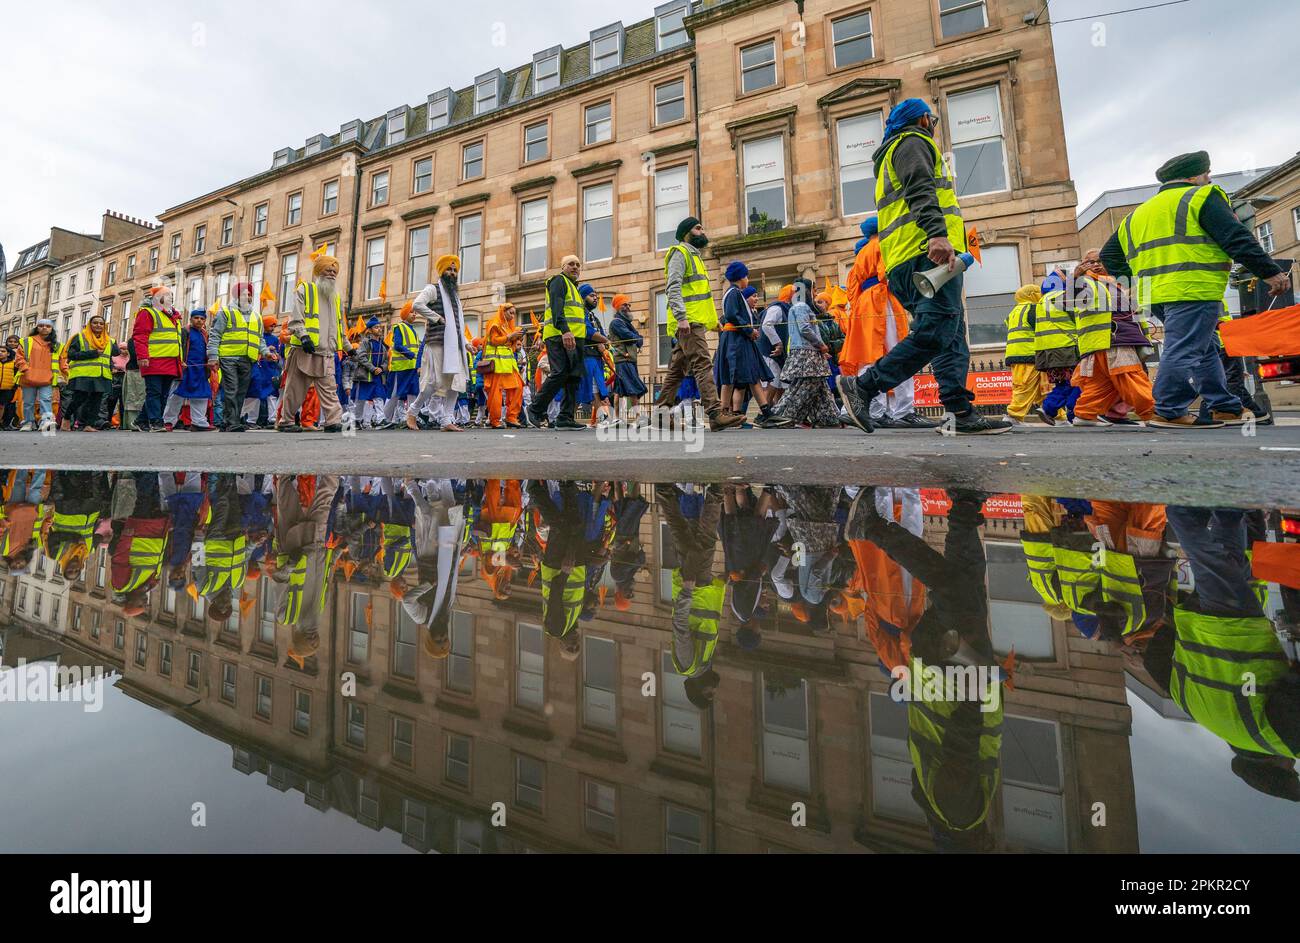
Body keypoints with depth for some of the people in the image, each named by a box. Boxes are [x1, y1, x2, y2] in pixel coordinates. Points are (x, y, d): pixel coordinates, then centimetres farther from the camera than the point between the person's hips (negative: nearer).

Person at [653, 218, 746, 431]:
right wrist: (681, 316, -25)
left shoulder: (694, 255, 30)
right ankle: (716, 414, -25)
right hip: (688, 321, -10)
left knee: (677, 369, 7)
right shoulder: (680, 252, 1)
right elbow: (674, 287, -13)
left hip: (694, 322, 10)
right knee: (703, 365, -18)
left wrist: (712, 319, 22)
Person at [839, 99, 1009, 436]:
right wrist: (937, 233, -27)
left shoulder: (893, 152, 37)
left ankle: (962, 414, -4)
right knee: (933, 333, -18)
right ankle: (863, 386, -18)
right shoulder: (913, 142, 9)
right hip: (928, 253, -10)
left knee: (952, 336, 2)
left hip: (905, 261, 10)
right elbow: (920, 190, -13)